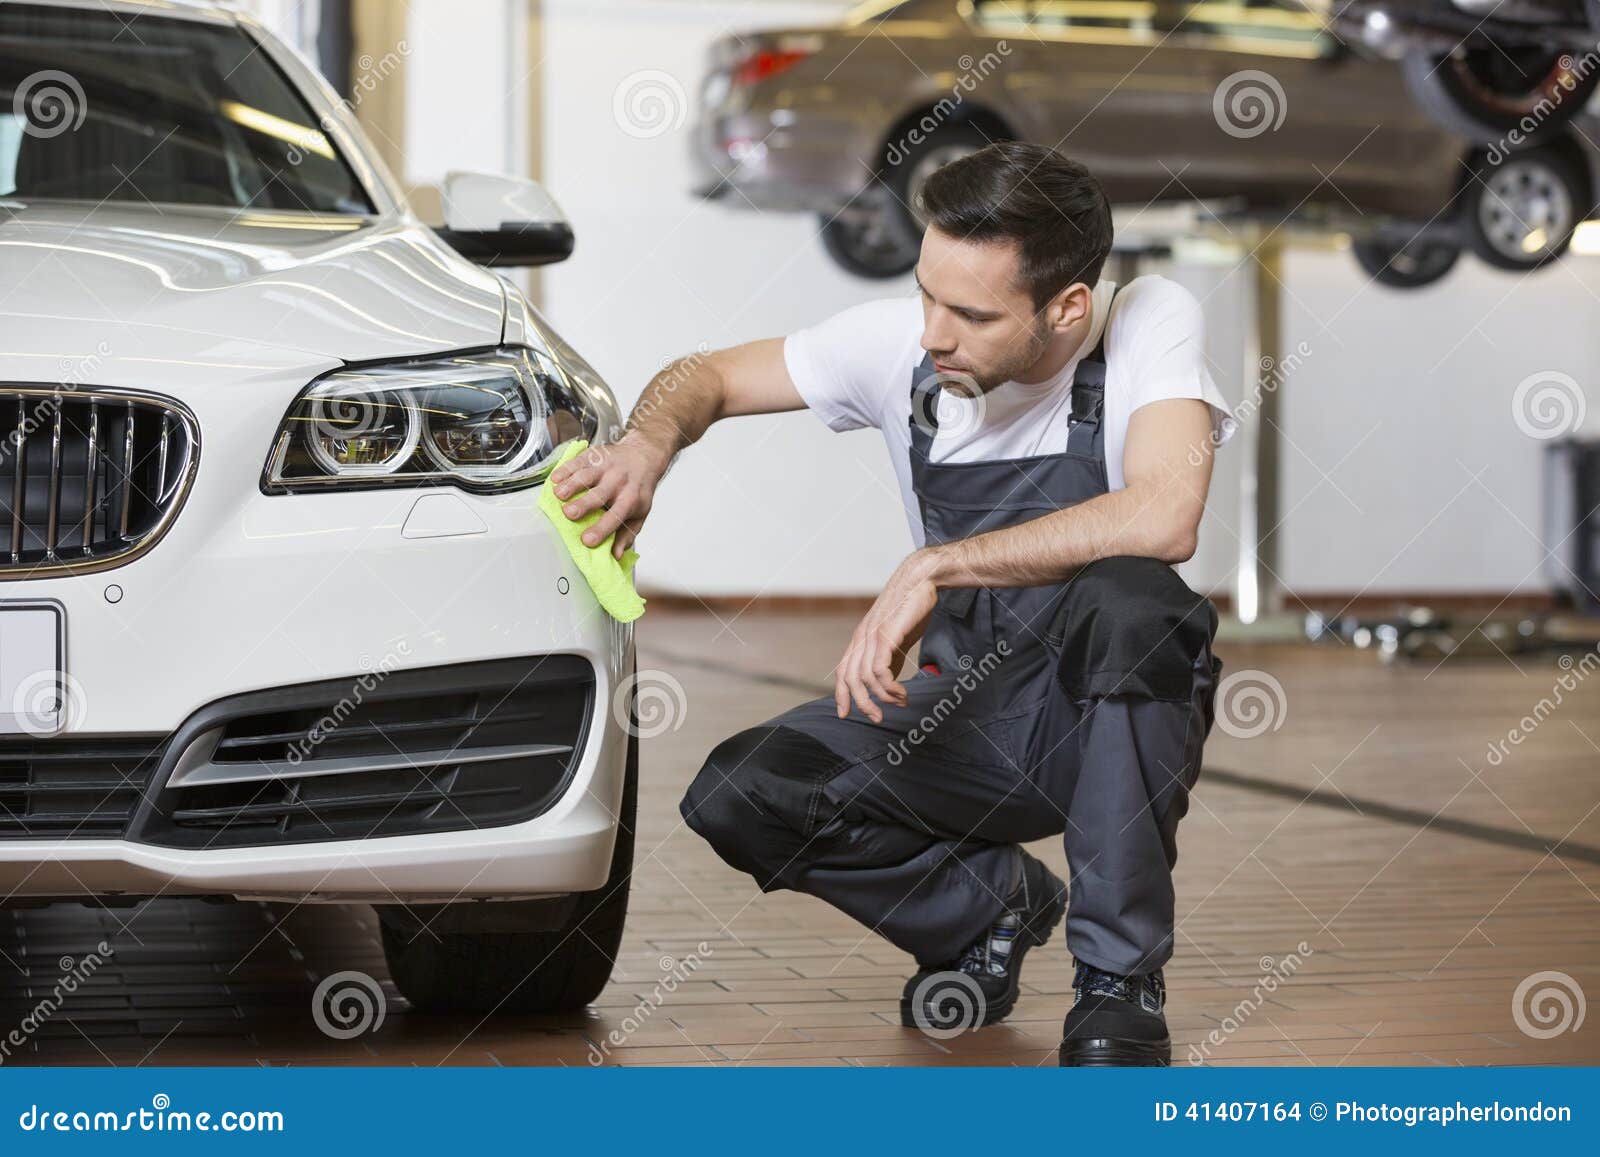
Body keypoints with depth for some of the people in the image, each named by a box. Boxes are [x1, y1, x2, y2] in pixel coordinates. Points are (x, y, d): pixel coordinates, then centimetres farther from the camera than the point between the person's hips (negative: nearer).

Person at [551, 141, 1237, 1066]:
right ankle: (994, 902, 12)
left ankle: (1121, 986, -20)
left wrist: (937, 567, -33)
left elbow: (1163, 520, -35)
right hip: (973, 718, 4)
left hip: (1117, 716, -4)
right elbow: (708, 377, 5)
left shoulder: (1151, 323, -18)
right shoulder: (902, 345, -7)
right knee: (737, 798, -18)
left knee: (1126, 598, -38)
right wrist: (649, 443, -19)